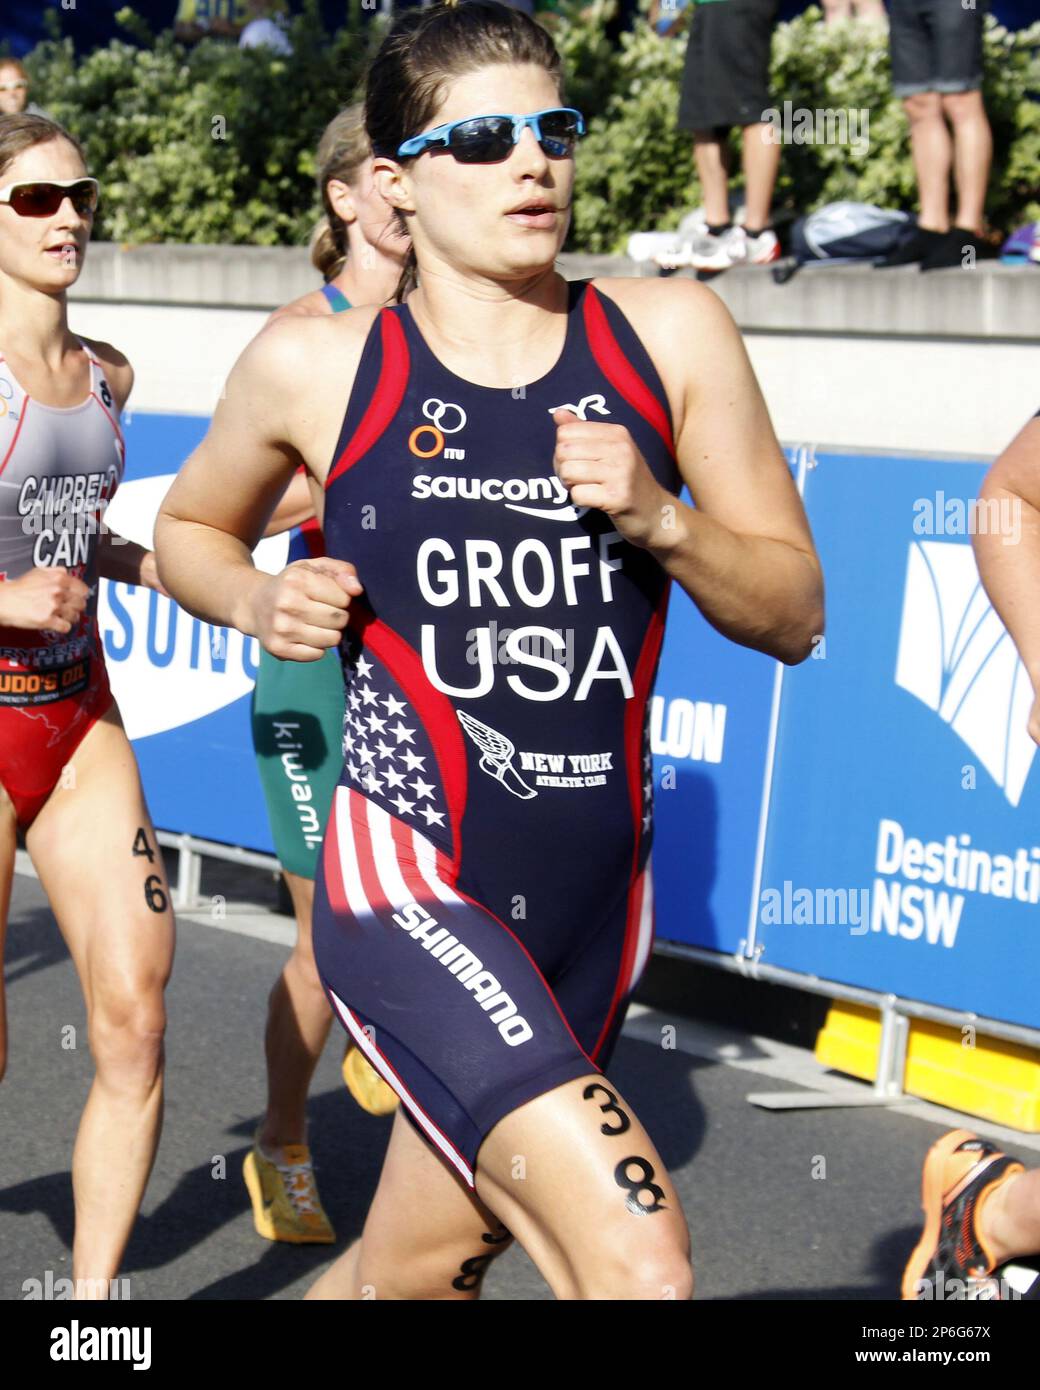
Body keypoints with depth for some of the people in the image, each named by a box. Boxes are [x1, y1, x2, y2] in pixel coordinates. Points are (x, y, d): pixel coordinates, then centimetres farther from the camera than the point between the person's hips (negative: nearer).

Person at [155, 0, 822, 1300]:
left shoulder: (669, 336, 2)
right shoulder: (315, 368, -3)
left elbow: (793, 613, 5)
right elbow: (187, 528, 17)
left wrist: (660, 519, -13)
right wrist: (262, 601, -4)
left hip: (596, 899, 4)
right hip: (406, 884, -4)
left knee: (415, 1267, 20)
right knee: (640, 1266, -22)